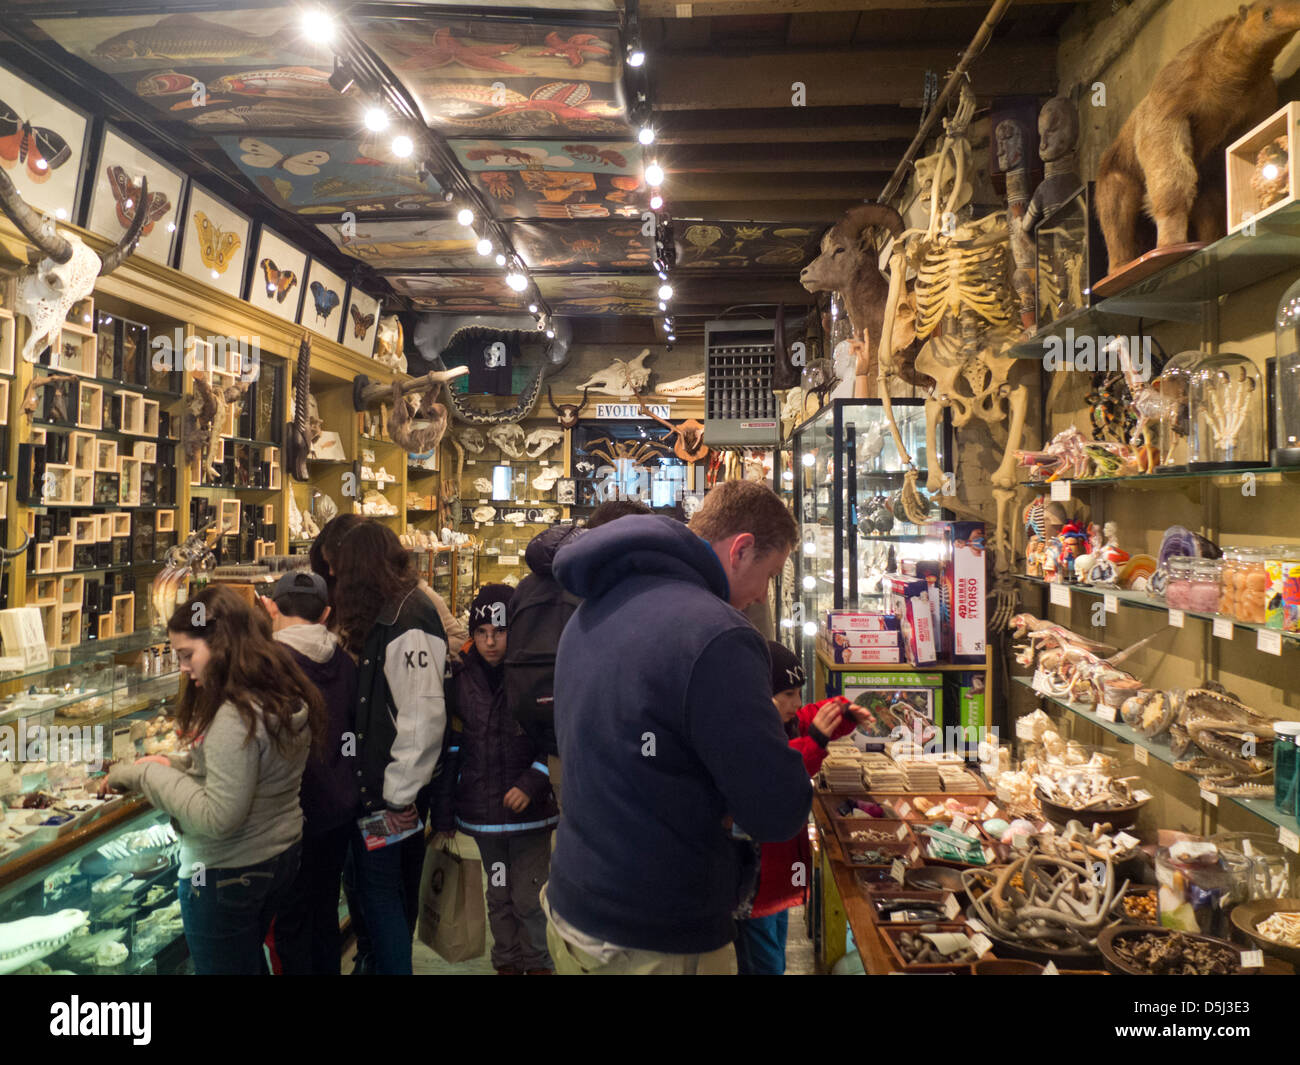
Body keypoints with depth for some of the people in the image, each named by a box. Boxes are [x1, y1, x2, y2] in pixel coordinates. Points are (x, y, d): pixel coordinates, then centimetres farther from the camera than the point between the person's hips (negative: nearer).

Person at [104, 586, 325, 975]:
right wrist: (175, 765, 2)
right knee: (250, 958, 27)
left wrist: (148, 774, -18)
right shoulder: (287, 697, -1)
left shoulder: (235, 716, -28)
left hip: (226, 874, -8)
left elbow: (218, 818, -26)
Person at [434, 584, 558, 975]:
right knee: (498, 896, 16)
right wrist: (444, 812, 5)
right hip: (483, 810, 3)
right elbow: (451, 749, 5)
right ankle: (506, 963, 34)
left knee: (529, 898, 2)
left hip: (529, 809, -3)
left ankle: (538, 964, 24)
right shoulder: (462, 678, 0)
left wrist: (531, 784, -17)